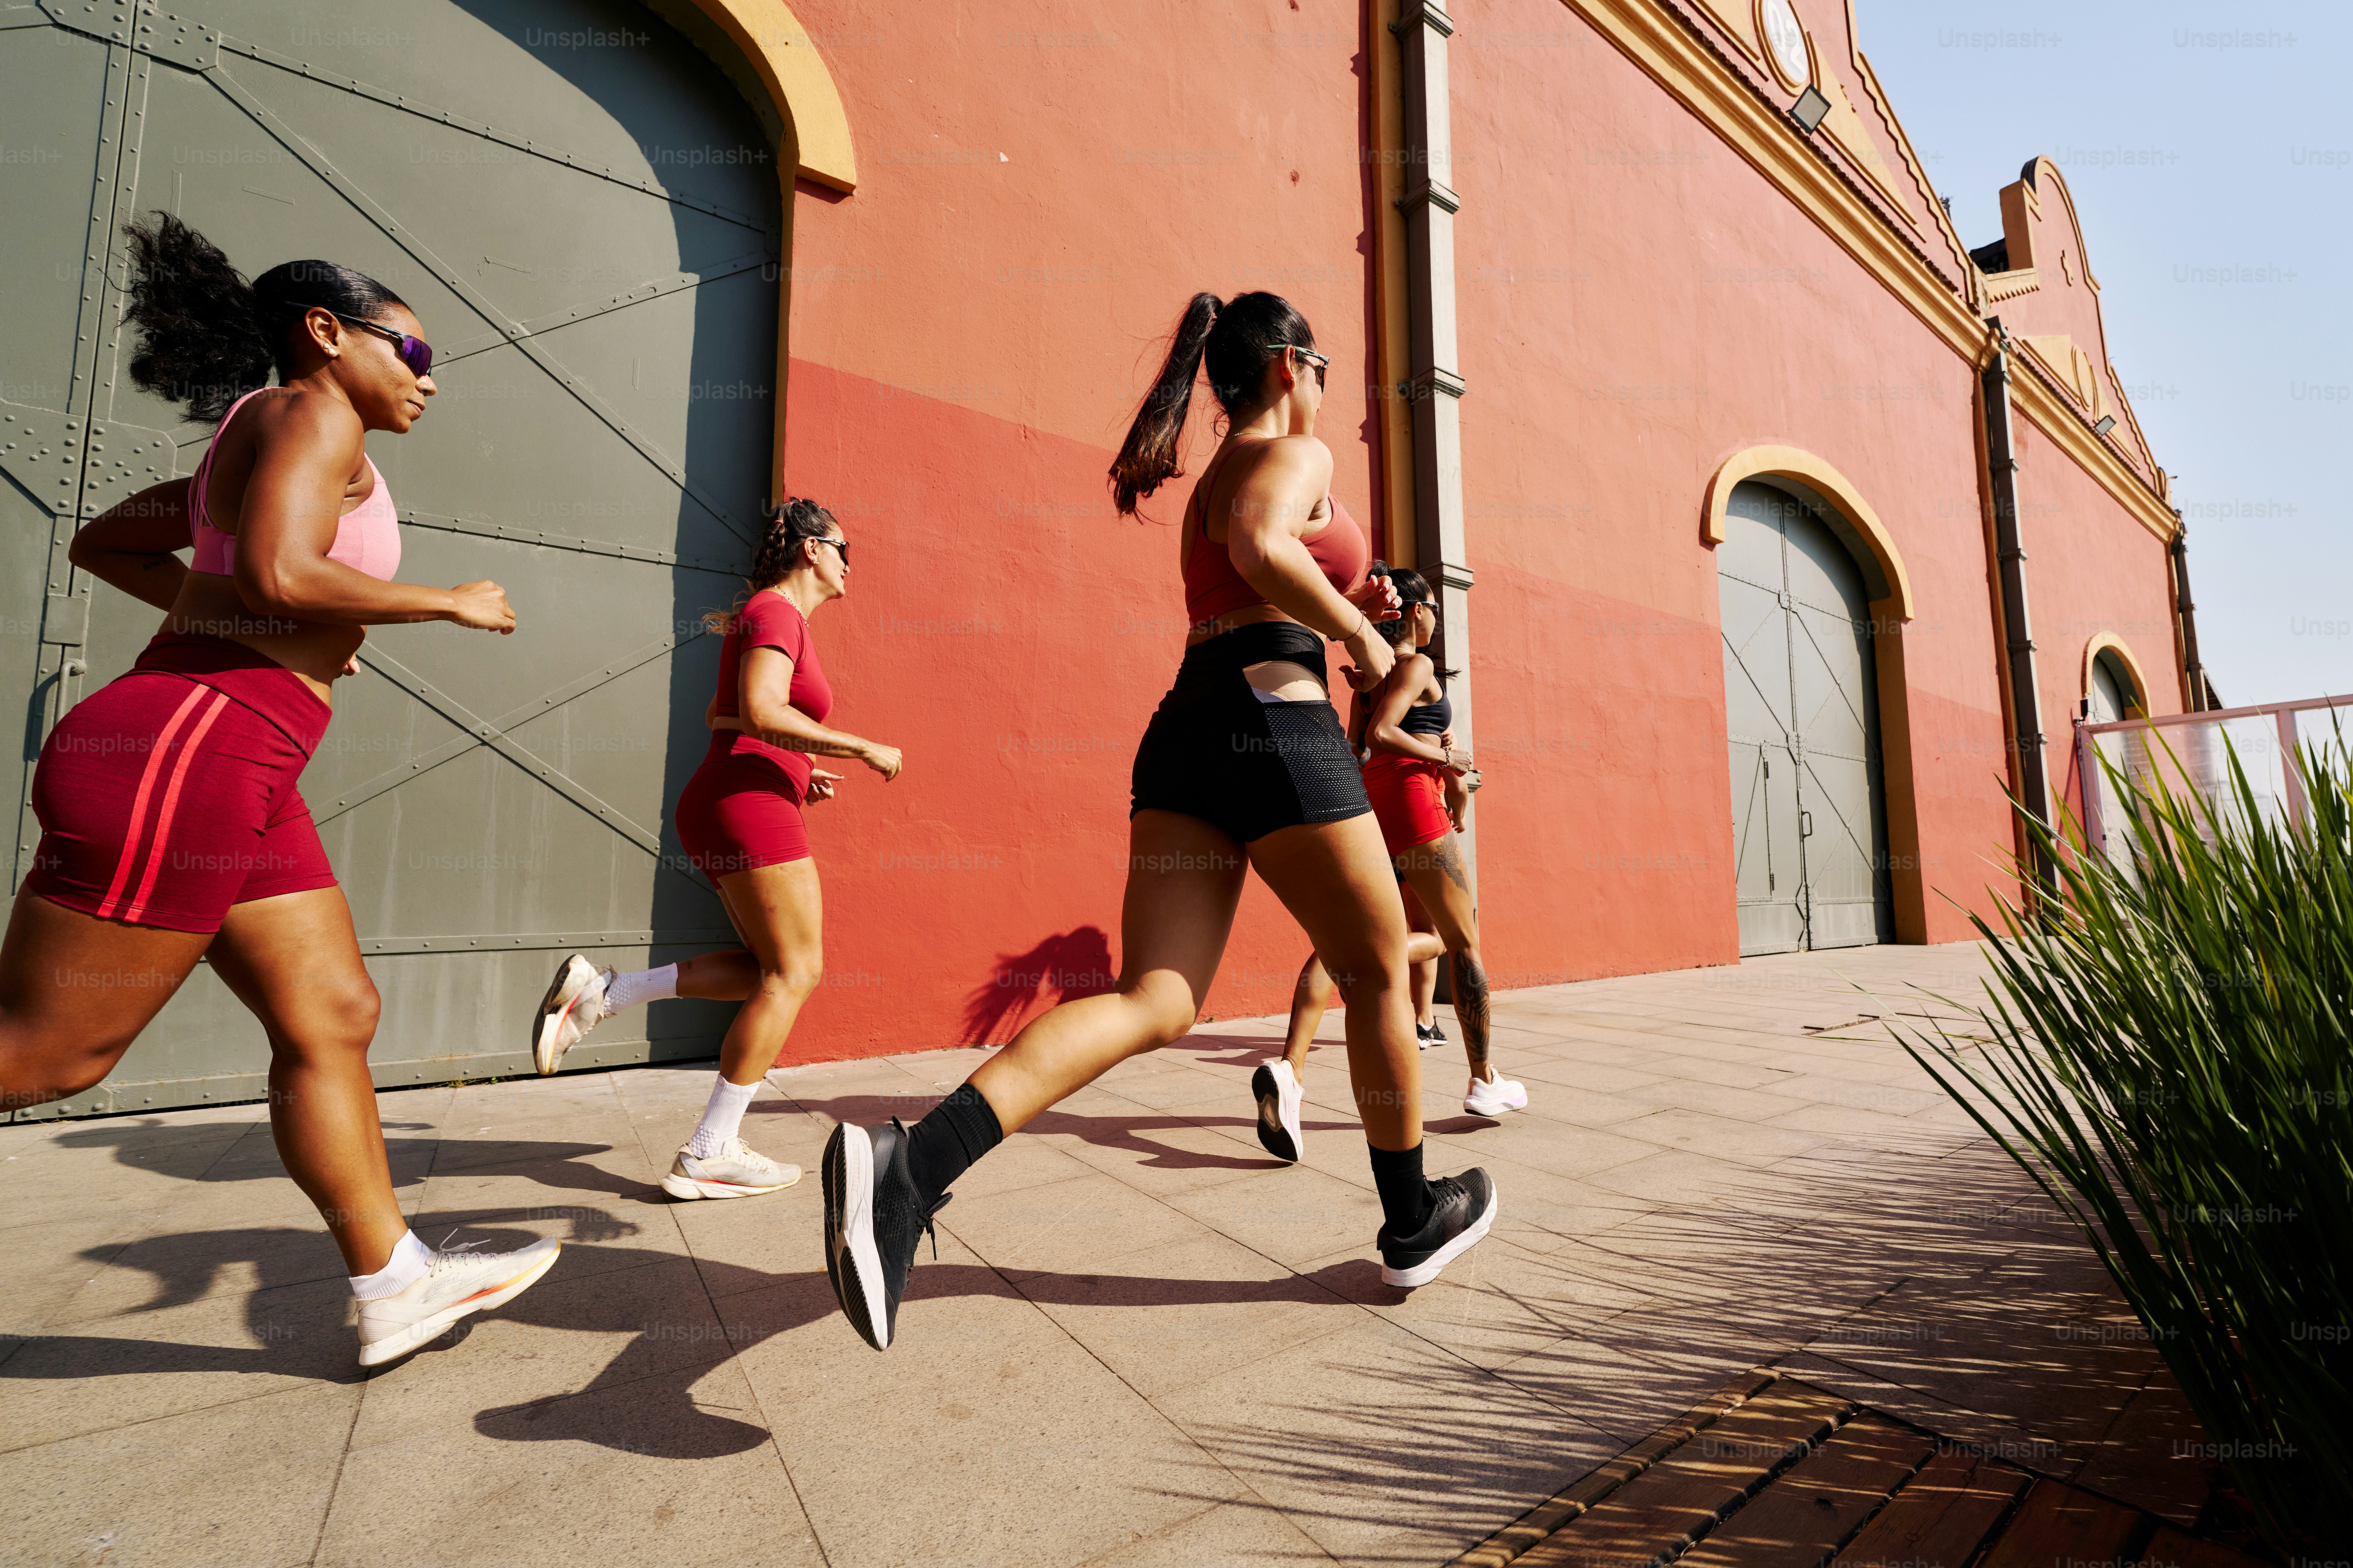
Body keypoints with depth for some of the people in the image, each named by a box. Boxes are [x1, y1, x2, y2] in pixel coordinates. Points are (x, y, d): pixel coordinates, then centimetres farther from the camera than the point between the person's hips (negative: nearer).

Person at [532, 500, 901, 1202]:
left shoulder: (773, 616, 23)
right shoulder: (776, 611, -8)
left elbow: (719, 716, 29)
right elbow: (761, 713, -23)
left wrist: (800, 769, 21)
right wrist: (864, 749, -18)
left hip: (724, 807, 10)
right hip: (750, 804, -10)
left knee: (773, 967, 12)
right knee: (794, 970, -6)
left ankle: (598, 992, 8)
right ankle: (708, 1156, -1)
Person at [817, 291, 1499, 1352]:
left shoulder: (1210, 479, 30)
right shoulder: (1299, 452, 4)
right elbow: (1263, 548, -20)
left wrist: (1335, 614, 28)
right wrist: (1359, 632, -6)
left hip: (1184, 728, 8)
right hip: (1274, 722, -7)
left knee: (1152, 1003, -4)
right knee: (1380, 974, 11)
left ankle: (910, 1164, -22)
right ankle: (1413, 1225, 27)